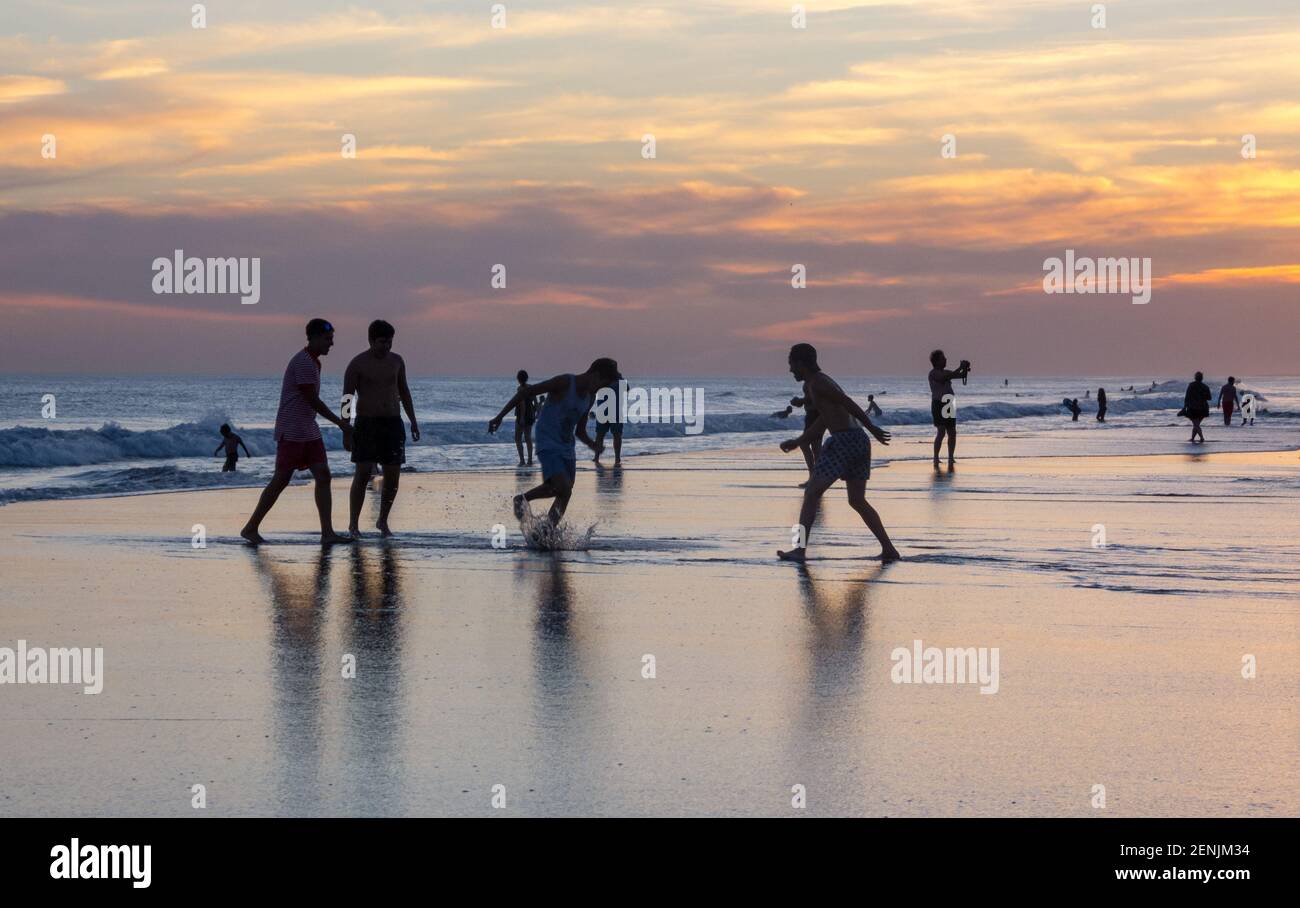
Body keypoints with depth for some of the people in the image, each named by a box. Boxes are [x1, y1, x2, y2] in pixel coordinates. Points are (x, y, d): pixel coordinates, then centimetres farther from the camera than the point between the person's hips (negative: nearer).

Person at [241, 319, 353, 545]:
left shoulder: (313, 362, 15)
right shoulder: (303, 363, -16)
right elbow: (313, 400, -18)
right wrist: (341, 424, -13)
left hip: (309, 431, 9)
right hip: (292, 432, -9)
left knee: (323, 476, -1)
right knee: (281, 480, -4)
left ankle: (327, 533, -5)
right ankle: (251, 528, 6)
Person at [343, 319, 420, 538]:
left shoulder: (396, 361, 8)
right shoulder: (357, 364, -6)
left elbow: (404, 391, 17)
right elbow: (346, 397, -7)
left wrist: (413, 421, 12)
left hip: (393, 424, 4)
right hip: (366, 424, -4)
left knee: (392, 476, 1)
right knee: (363, 473, -12)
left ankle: (383, 521, 18)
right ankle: (353, 524, -2)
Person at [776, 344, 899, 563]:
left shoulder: (817, 383, -5)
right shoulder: (822, 382, 24)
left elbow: (847, 403, -15)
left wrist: (872, 428, -22)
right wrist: (797, 442, 29)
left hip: (843, 441, -9)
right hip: (860, 440, 9)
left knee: (811, 494, -1)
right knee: (857, 501, 15)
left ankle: (800, 548, -5)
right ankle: (889, 549, 7)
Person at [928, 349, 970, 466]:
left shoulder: (946, 372, 16)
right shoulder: (933, 373, -8)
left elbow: (962, 376, 17)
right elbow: (946, 377, -24)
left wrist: (965, 369, -4)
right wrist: (960, 368, -19)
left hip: (948, 404, 8)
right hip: (938, 404, -8)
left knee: (952, 432, 6)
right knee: (941, 431, -17)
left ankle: (951, 458, 14)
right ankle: (936, 459, -16)